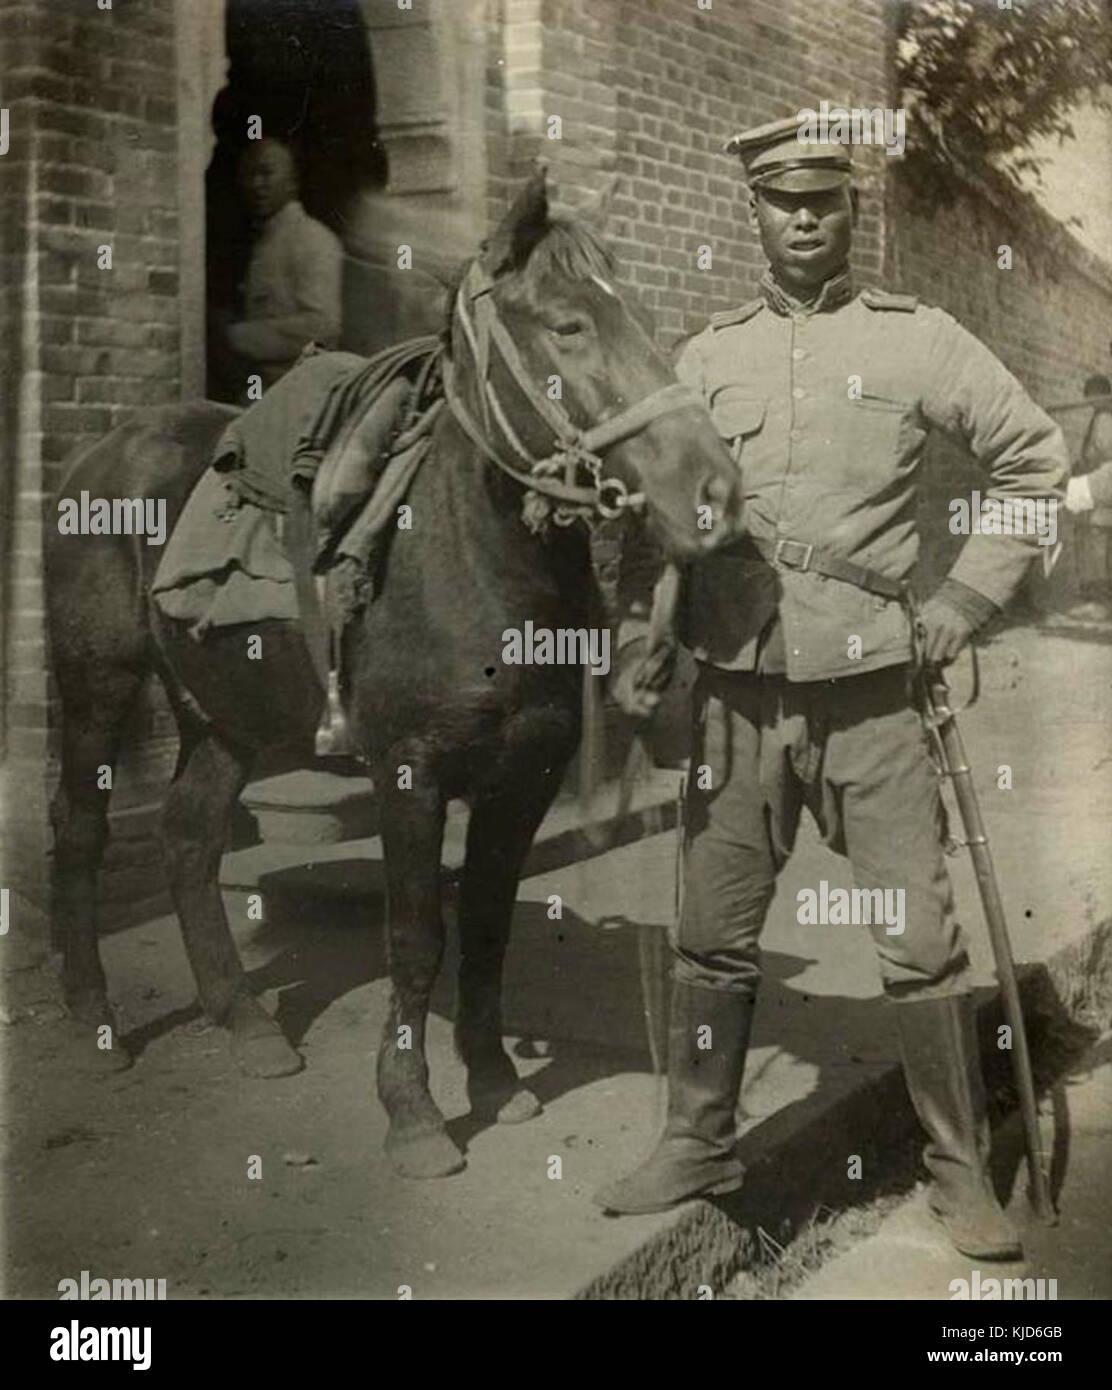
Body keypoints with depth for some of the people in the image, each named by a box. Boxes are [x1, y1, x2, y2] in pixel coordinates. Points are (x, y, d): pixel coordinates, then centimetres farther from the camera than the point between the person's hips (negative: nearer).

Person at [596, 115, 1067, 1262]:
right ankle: (697, 1145, 30)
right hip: (735, 694, 3)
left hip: (870, 692, -2)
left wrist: (968, 598, -1)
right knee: (712, 940, 12)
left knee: (921, 943, 3)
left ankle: (962, 1173, 20)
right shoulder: (705, 357, 8)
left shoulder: (917, 341, 1)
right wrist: (637, 638, 4)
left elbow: (1038, 460, 5)